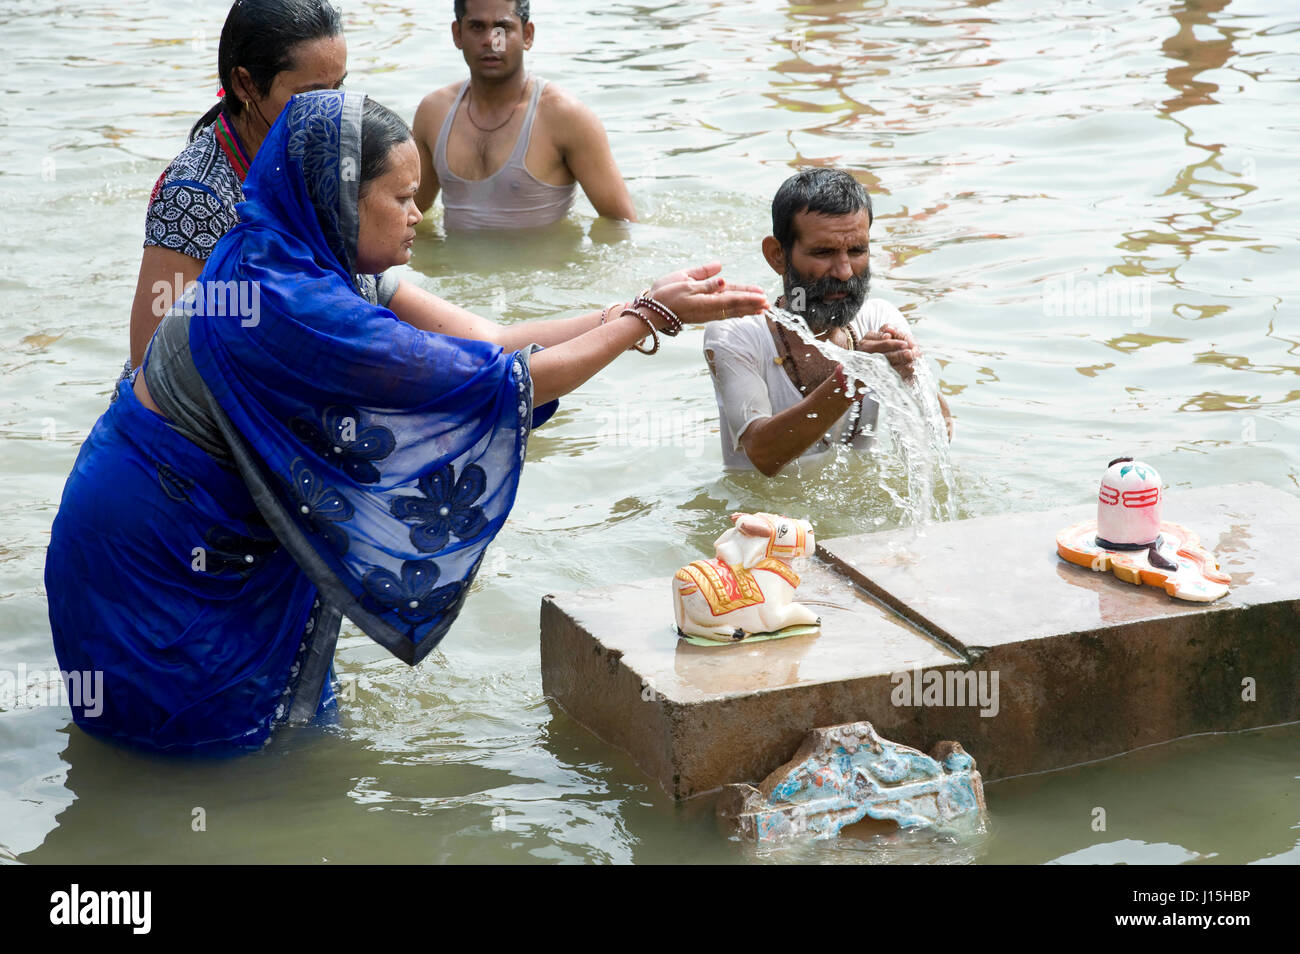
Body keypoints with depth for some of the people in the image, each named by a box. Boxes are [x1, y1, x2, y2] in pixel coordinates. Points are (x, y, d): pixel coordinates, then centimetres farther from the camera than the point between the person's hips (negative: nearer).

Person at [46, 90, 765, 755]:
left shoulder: (292, 262, 0)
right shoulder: (293, 305, -30)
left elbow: (487, 339, -1)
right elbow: (503, 379, -25)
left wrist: (649, 305, -5)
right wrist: (652, 316, -16)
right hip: (166, 557, -9)